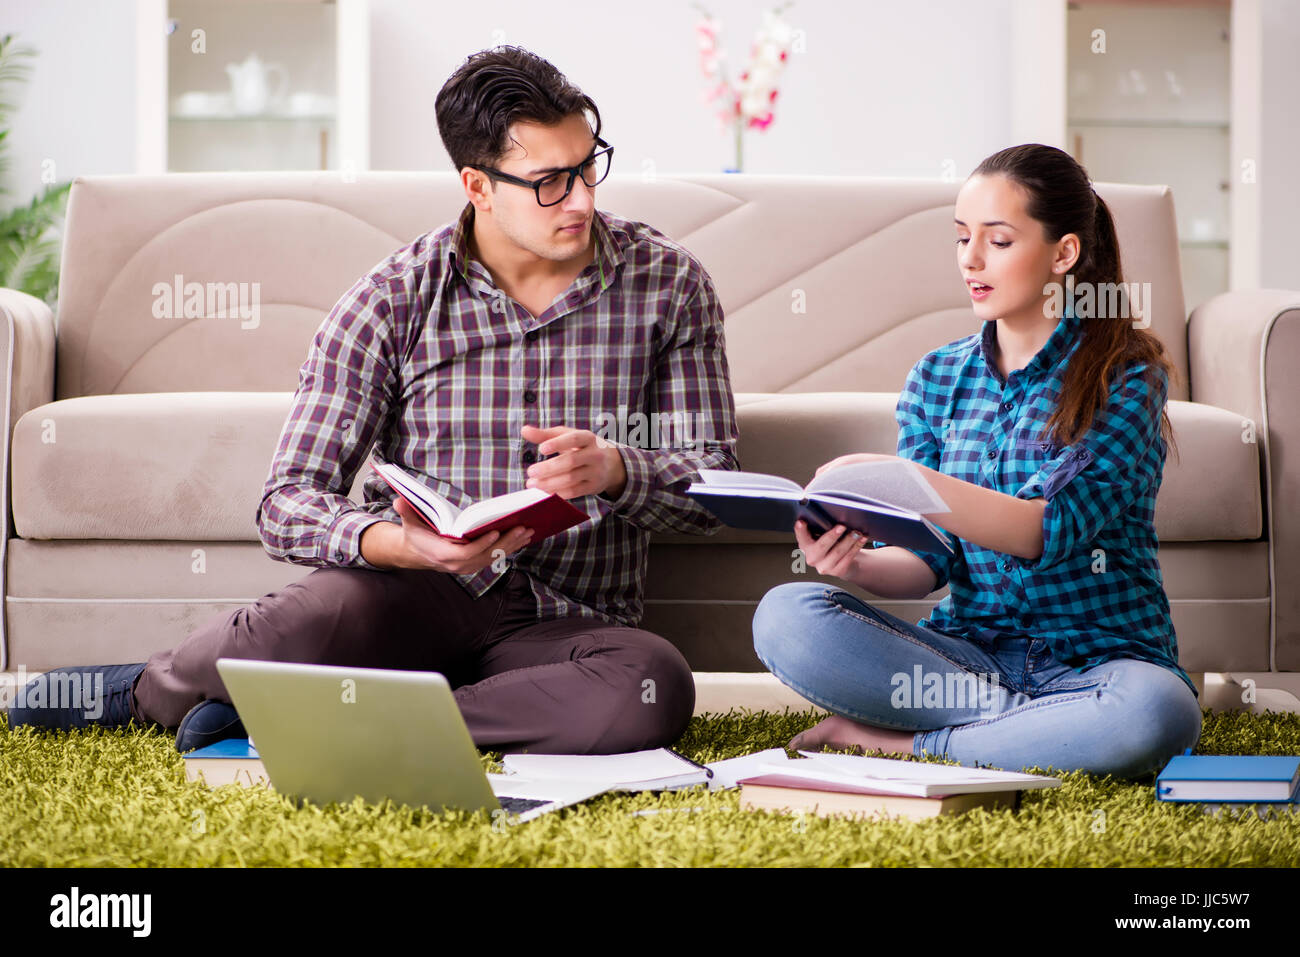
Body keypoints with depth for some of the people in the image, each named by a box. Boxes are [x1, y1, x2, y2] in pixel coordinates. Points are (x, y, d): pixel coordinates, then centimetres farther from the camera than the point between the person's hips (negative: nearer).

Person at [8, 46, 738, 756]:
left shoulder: (668, 283, 2)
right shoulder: (396, 301, -3)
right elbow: (289, 503, -8)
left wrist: (614, 467, -19)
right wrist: (396, 542, -31)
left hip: (568, 620, 2)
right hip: (418, 590, -2)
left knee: (656, 689, -36)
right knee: (295, 629, -38)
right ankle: (153, 686, 0)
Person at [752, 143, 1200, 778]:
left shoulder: (1126, 374, -6)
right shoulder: (937, 378, 9)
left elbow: (1053, 531, -20)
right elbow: (926, 562, 5)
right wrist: (859, 564, -18)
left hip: (1097, 657, -3)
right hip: (969, 649, 3)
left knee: (1158, 710, -39)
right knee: (784, 615, -20)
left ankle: (901, 742, -18)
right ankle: (1045, 728, -17)